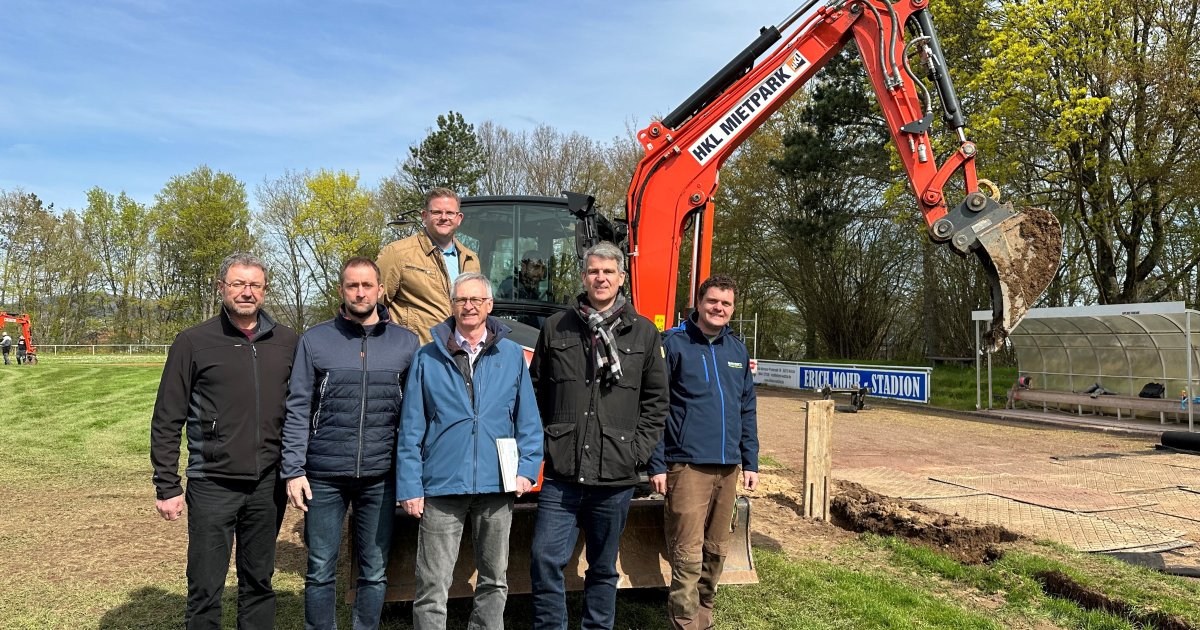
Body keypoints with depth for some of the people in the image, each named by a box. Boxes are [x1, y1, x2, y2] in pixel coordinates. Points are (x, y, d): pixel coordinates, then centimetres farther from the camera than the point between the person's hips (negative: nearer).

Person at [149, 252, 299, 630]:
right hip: (212, 485, -2)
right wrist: (167, 487, -4)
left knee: (259, 582, 15)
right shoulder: (194, 342, -3)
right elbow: (167, 421, -1)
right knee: (205, 588, 6)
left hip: (268, 485, 3)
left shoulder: (287, 341, 4)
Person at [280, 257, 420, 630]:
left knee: (375, 573, 10)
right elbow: (298, 410, 1)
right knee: (320, 571, 9)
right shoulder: (315, 340, 2)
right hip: (324, 477, 0)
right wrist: (293, 471, -4)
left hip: (380, 478, 1)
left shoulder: (406, 343, 4)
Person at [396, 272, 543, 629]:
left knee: (494, 580, 14)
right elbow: (411, 428, 2)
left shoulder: (512, 355, 6)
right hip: (442, 486, -1)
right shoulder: (428, 358, 4)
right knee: (432, 586, 2)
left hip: (497, 487, 2)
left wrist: (527, 467, -4)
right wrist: (409, 486, -4)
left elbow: (528, 419, 7)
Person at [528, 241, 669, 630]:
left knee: (603, 568, 13)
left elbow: (655, 400, 7)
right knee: (545, 561, -2)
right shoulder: (556, 328, 6)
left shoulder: (644, 333, 5)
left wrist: (638, 451, -2)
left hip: (615, 478, 0)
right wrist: (540, 443, 2)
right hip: (561, 474, 0)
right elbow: (535, 392, 10)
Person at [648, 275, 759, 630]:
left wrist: (750, 462, 12)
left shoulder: (737, 350, 12)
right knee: (688, 556, -5)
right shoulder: (673, 343, -5)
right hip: (688, 465, -6)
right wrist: (656, 465, -11)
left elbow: (747, 411, 17)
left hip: (728, 467, 6)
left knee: (716, 551, 15)